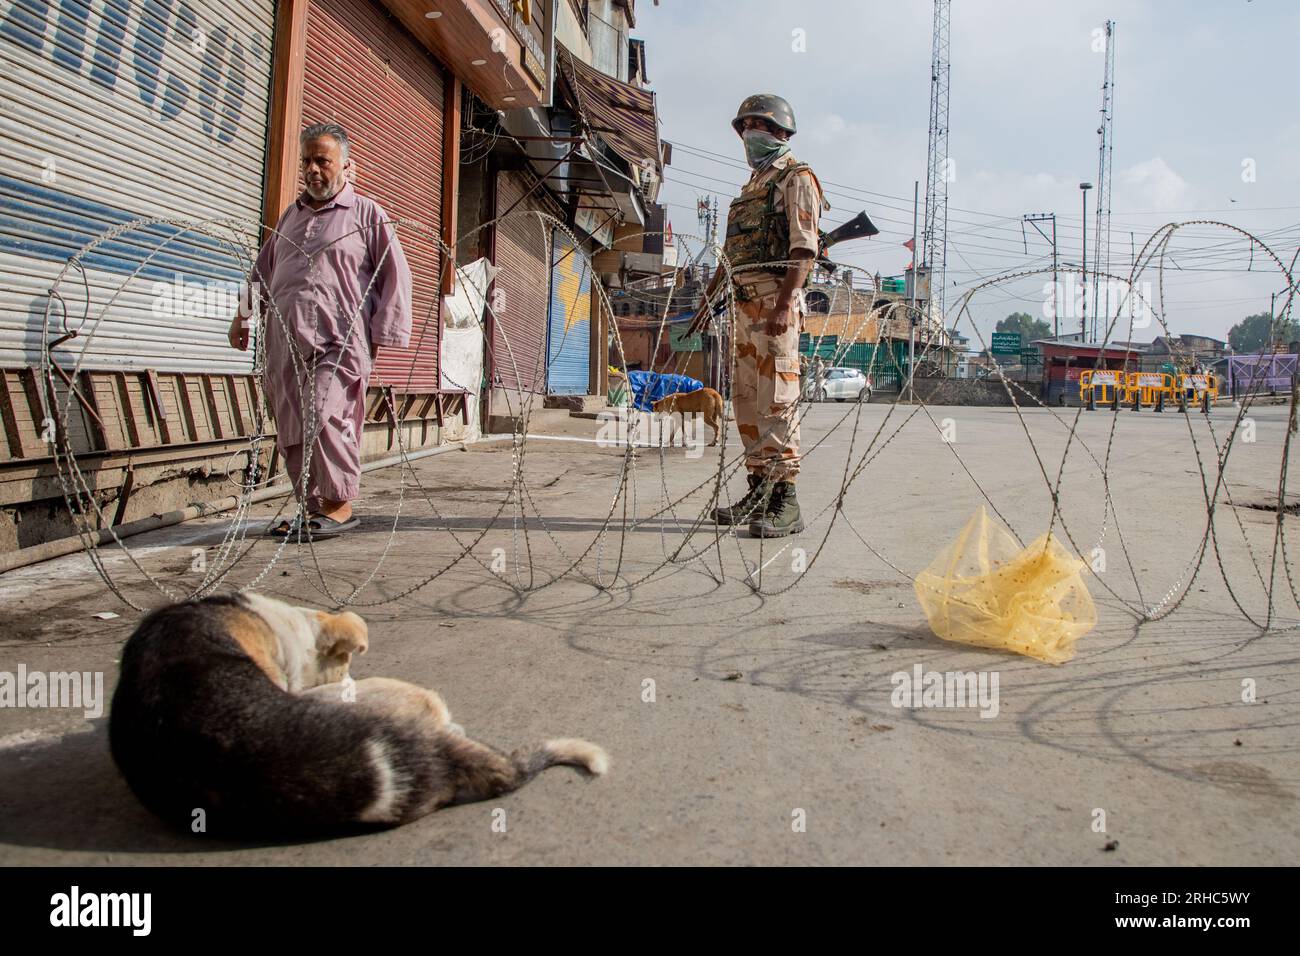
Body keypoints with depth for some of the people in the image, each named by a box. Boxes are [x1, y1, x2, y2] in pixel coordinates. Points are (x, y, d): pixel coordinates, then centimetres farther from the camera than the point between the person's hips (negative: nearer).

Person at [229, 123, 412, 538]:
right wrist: (244, 314, 22)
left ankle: (338, 505, -10)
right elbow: (263, 270, 32)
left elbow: (395, 276, 2)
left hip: (338, 340, -6)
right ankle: (313, 509, 10)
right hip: (286, 343, 6)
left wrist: (381, 333, -4)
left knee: (325, 417, -20)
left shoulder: (366, 214, 8)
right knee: (291, 430, 3)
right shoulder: (291, 215, 25)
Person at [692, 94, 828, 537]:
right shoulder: (754, 183, 25)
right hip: (746, 301, 9)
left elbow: (804, 248, -14)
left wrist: (784, 304, -25)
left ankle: (786, 502, -14)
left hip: (776, 297, -9)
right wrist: (709, 293, 32)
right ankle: (758, 491, 16)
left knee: (777, 398, -14)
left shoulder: (796, 178, -1)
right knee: (746, 399, 8)